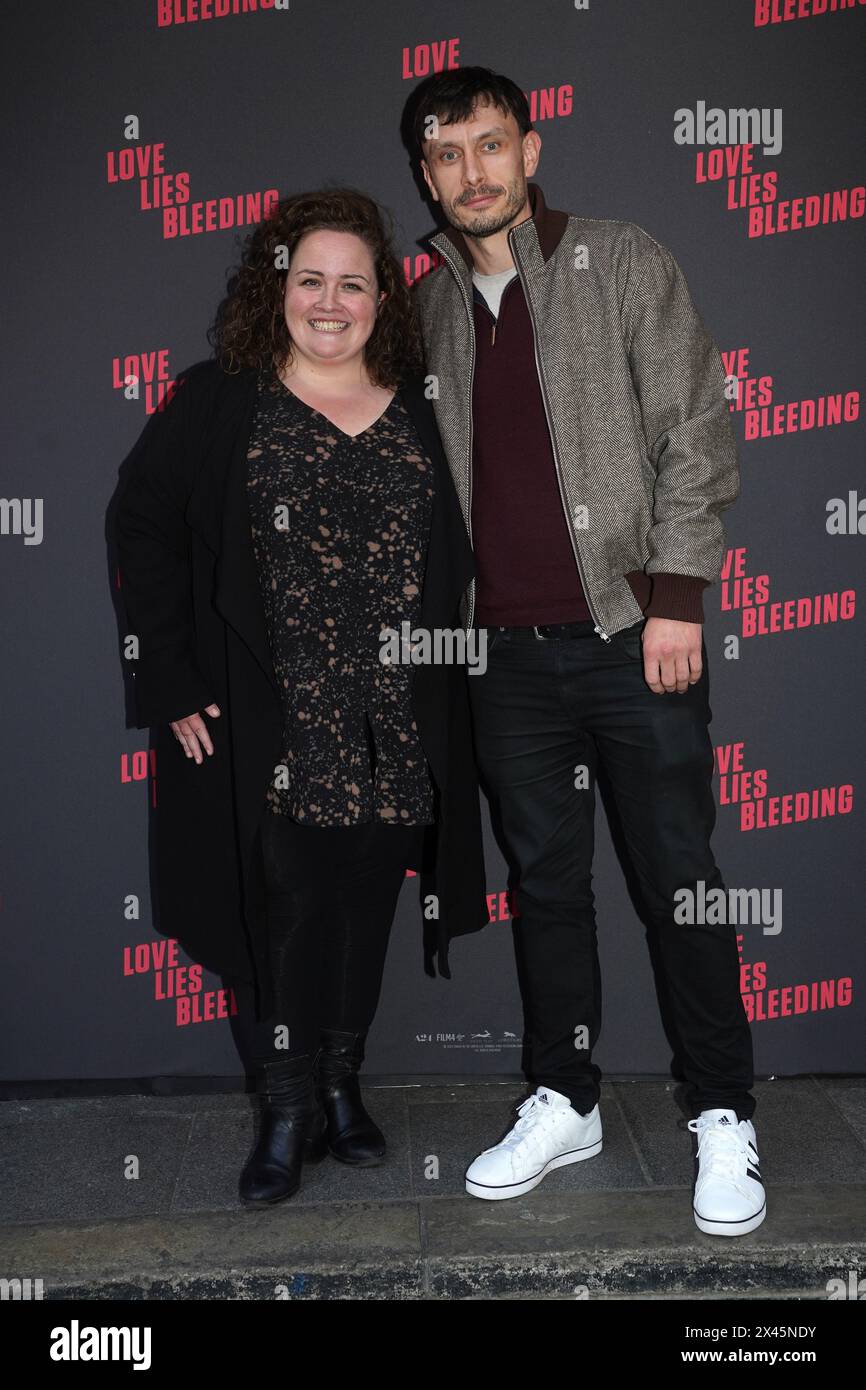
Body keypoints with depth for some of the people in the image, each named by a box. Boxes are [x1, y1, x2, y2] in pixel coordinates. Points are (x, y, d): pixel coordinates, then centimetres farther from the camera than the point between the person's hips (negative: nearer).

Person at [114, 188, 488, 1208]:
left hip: (395, 723, 3)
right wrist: (174, 682, -6)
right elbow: (145, 525, 0)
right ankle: (288, 1113, 17)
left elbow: (453, 559, 13)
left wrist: (439, 687, 5)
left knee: (366, 903, 11)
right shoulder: (218, 403, 1)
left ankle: (341, 1087, 30)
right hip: (266, 721, -3)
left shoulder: (420, 413, 9)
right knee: (286, 902, -1)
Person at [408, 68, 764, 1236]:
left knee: (680, 879, 2)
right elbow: (433, 472, 15)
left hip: (632, 631, -4)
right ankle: (564, 1104, 26)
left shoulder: (625, 264, 1)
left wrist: (676, 596, -11)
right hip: (507, 649, 4)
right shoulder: (433, 306, 12)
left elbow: (696, 437, -4)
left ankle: (724, 1118, 18)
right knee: (545, 881, 11)